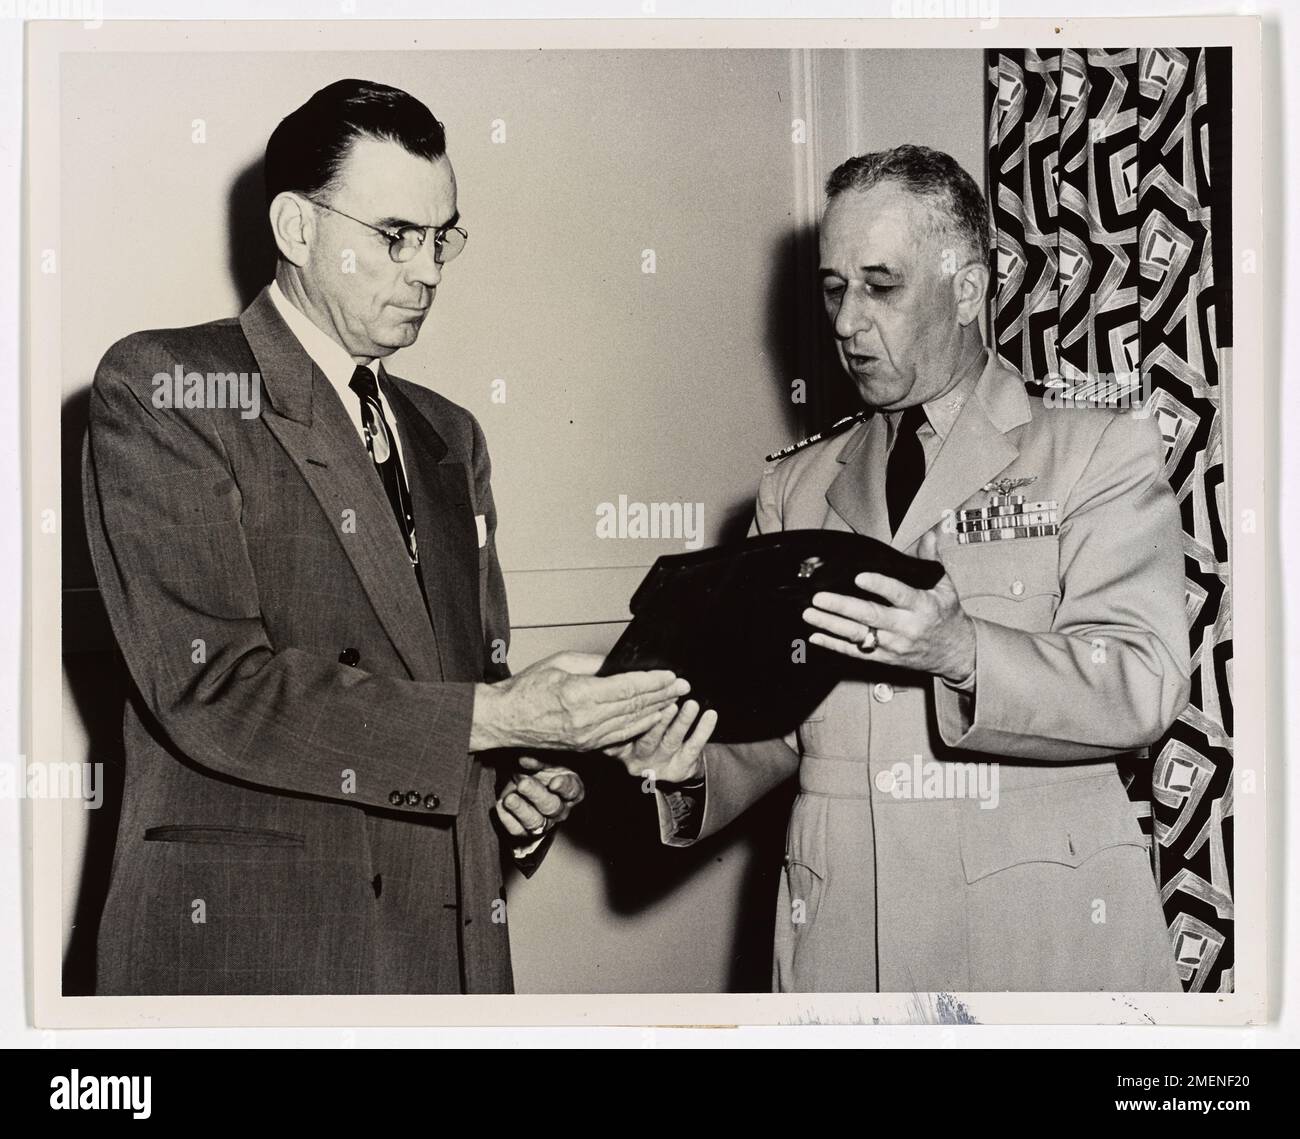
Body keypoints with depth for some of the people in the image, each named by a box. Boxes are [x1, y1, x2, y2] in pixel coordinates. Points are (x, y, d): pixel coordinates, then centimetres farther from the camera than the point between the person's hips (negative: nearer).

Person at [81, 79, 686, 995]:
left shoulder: (450, 437, 16)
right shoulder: (161, 387, -6)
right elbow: (210, 686, -17)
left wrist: (518, 784, -2)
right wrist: (493, 718, -20)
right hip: (247, 945, -6)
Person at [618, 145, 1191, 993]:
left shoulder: (1102, 453, 0)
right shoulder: (797, 489, 12)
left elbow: (1145, 682, -12)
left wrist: (962, 654, -26)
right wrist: (694, 766, -10)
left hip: (1046, 933, -3)